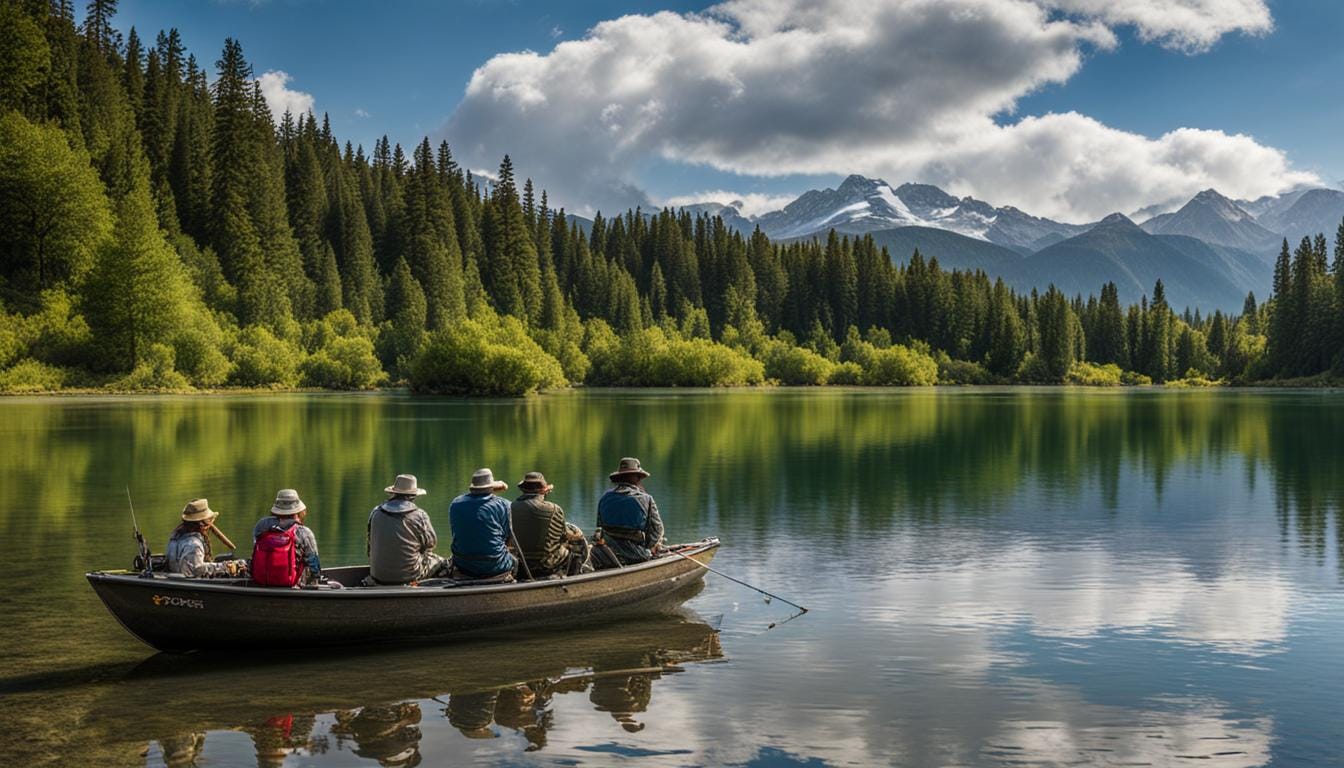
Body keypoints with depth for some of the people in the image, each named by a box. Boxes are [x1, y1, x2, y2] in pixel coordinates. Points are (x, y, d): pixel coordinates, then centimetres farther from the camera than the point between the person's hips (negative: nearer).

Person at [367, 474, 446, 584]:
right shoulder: (419, 516, -11)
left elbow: (369, 546, 9)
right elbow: (431, 543, 1)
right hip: (410, 577, -4)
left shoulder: (376, 513, 0)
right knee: (439, 562, 21)